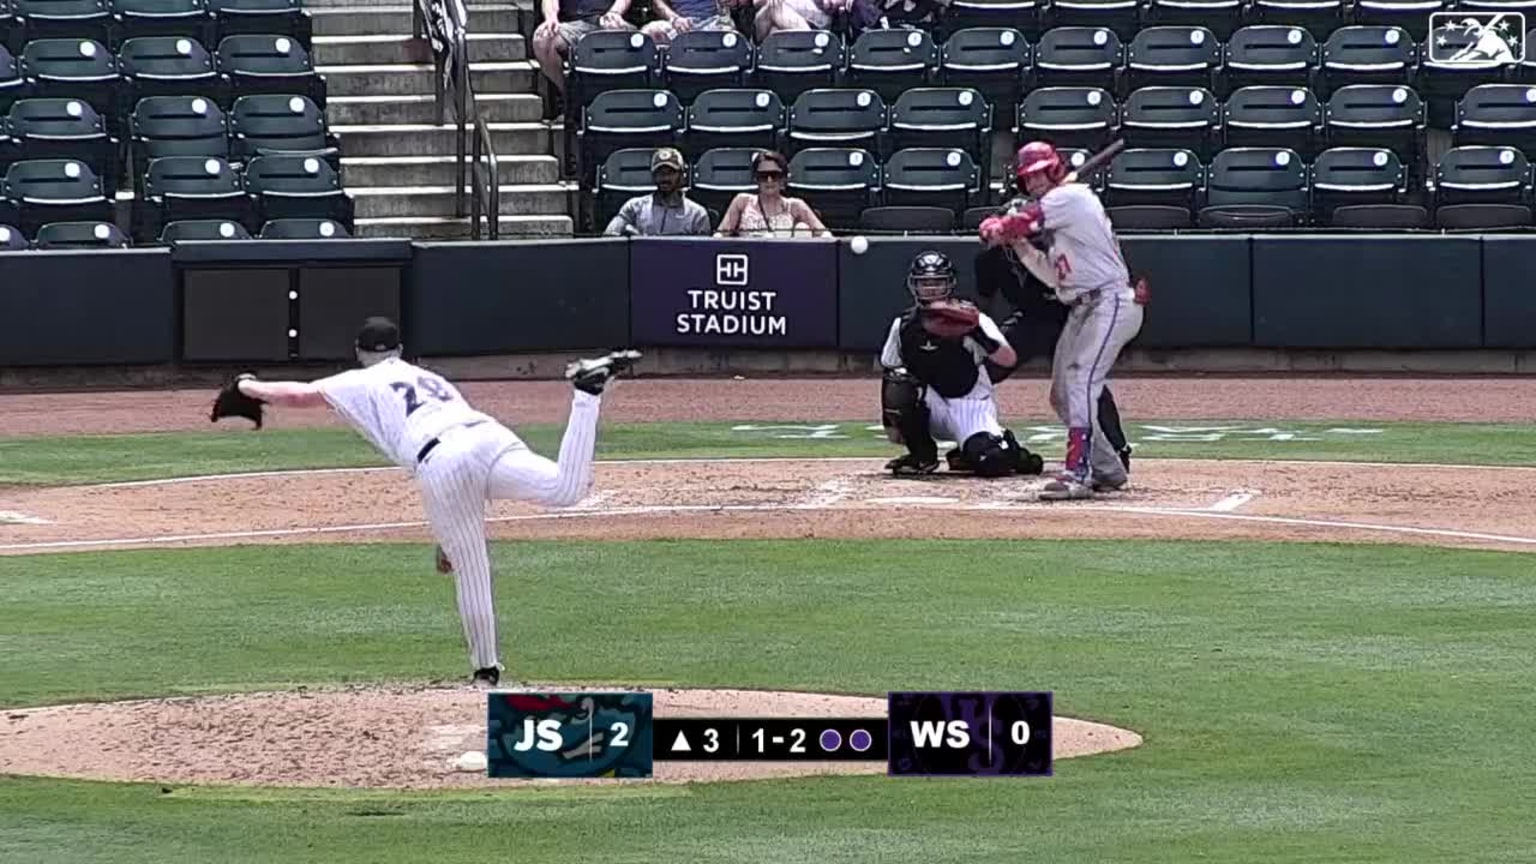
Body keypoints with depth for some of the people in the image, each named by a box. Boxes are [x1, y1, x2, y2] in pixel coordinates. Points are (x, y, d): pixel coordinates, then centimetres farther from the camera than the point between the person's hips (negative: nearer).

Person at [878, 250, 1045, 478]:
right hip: (932, 410, 3)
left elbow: (1009, 360, -20)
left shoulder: (970, 320, -9)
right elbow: (889, 372, 10)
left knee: (992, 461, -30)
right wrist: (889, 421, 3)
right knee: (899, 386, -28)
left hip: (970, 406, -3)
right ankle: (922, 454, -8)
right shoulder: (904, 325, 2)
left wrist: (979, 334, -35)